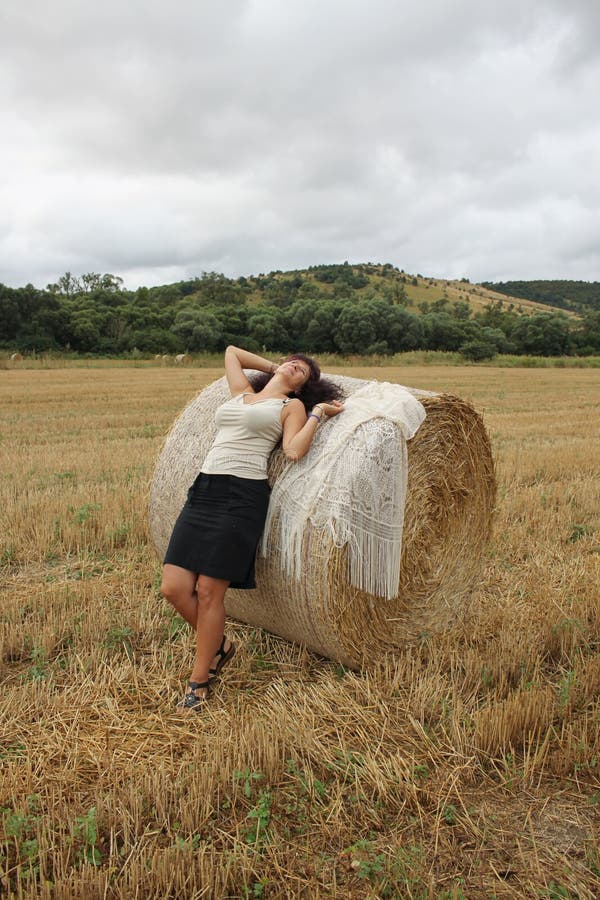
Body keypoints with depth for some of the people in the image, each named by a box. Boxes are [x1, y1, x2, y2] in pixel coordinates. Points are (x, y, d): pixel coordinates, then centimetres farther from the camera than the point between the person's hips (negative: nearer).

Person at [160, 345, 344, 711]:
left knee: (208, 592, -6)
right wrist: (274, 368, 34)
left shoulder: (292, 405, 10)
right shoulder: (241, 392, 23)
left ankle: (199, 681, 14)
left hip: (242, 496, -5)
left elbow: (295, 451, -7)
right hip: (203, 490, 6)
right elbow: (231, 350, 37)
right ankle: (220, 645, 25)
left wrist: (318, 412, 2)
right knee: (174, 587, -1)